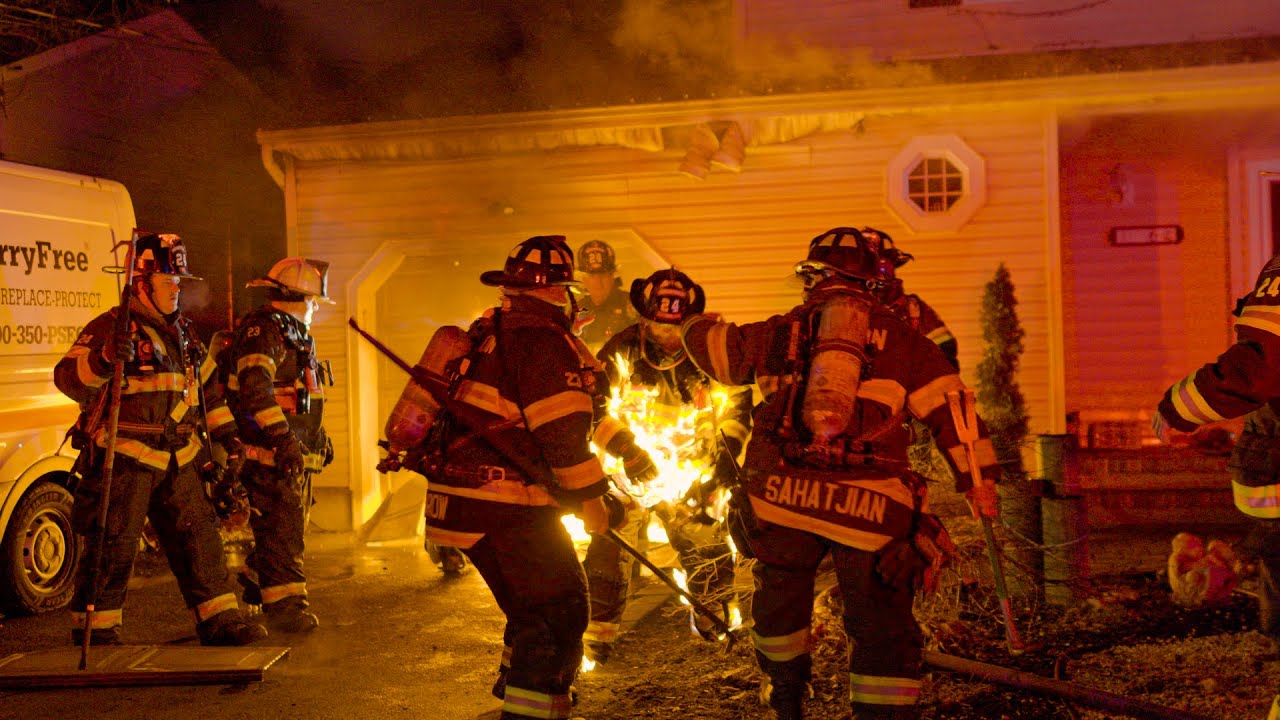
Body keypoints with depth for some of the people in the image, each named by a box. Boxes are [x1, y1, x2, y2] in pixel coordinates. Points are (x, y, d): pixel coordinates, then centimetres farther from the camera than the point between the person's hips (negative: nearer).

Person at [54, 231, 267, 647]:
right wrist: (103, 360, -39)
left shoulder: (180, 331, 17)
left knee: (198, 537, 8)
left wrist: (222, 428, 24)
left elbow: (202, 382, 28)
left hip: (175, 460, 7)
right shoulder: (112, 328, -8)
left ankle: (220, 621, 14)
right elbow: (67, 378, -20)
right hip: (125, 458, -7)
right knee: (113, 548, -1)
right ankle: (95, 632, 13)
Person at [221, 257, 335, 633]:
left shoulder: (296, 333, 21)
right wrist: (280, 436, -31)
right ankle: (284, 607, -4)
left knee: (292, 527, 17)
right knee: (281, 529, -8)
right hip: (270, 452, -10)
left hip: (298, 454, 10)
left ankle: (255, 582, 34)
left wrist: (319, 434, 29)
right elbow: (255, 388, -26)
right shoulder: (262, 329, -13)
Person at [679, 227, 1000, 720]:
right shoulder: (902, 339, 10)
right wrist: (980, 480, 12)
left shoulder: (778, 331, 14)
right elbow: (950, 412, 7)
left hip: (780, 494, 2)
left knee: (779, 596, 23)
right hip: (868, 503, -2)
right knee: (882, 628, 6)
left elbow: (714, 347, 26)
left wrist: (693, 325, 48)